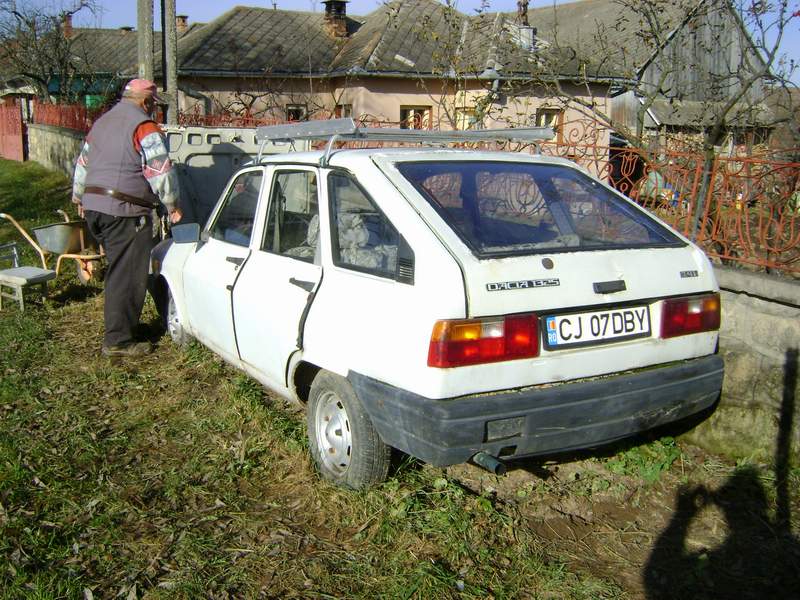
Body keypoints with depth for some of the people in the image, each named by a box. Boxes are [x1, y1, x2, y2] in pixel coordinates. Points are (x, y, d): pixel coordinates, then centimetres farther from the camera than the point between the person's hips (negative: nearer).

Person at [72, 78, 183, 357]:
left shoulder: (101, 123, 18)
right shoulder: (144, 127, -9)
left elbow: (82, 163, 27)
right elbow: (161, 170, -16)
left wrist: (79, 196, 40)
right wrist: (172, 204, -4)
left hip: (93, 208, 9)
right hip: (124, 211, -9)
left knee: (118, 269, 19)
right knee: (128, 276, -3)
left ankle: (119, 326, 27)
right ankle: (118, 341, 0)